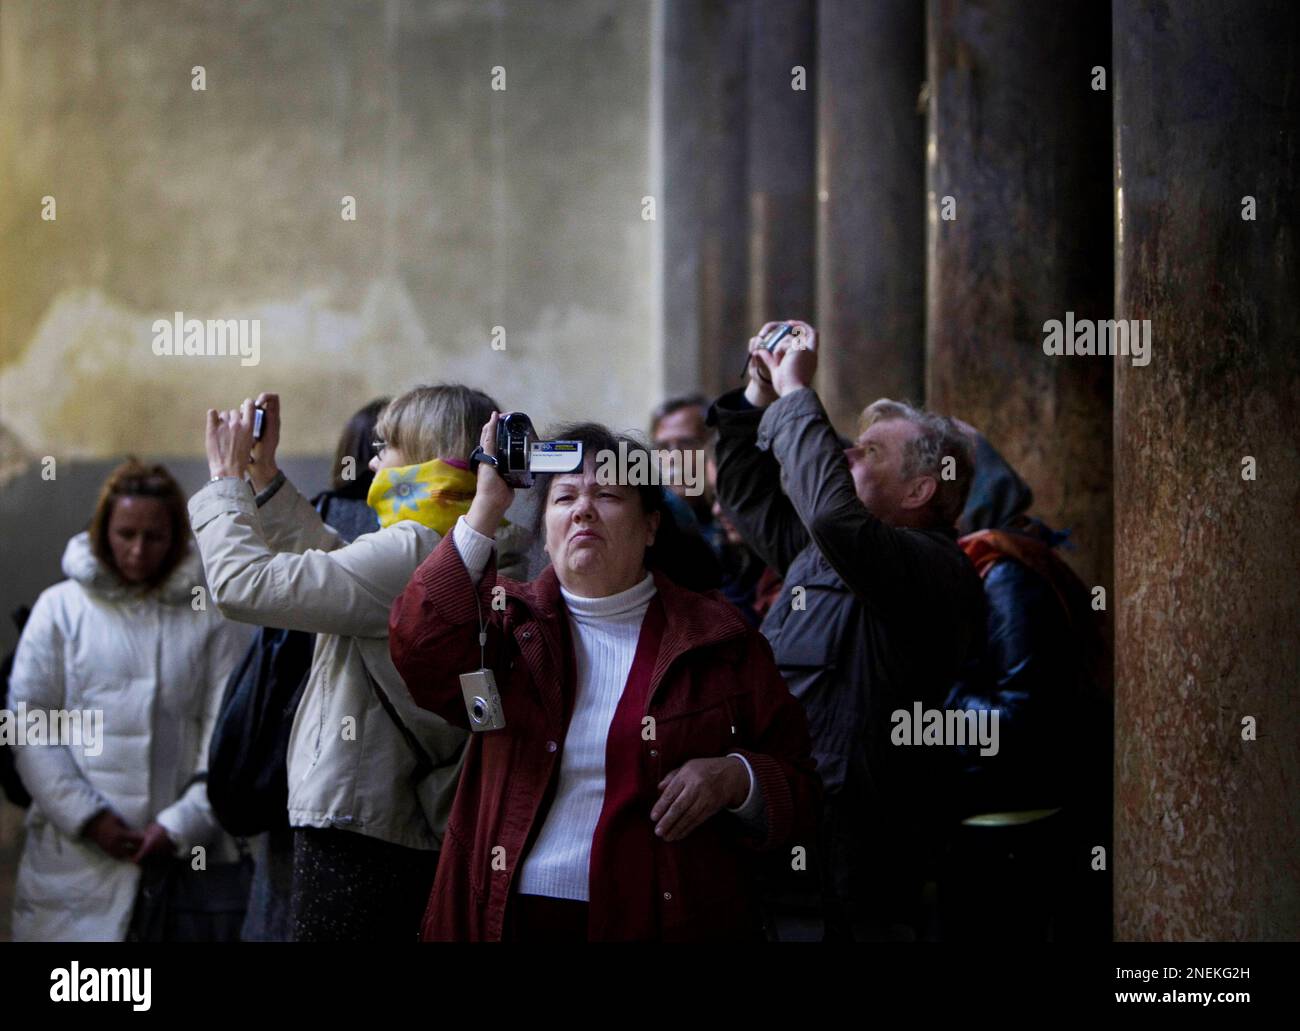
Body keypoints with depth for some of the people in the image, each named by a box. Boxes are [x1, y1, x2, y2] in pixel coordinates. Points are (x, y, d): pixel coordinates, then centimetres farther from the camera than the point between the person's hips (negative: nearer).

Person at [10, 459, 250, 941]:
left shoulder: (212, 616, 7)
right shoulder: (60, 608, 8)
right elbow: (28, 727, 3)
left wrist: (182, 824, -9)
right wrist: (88, 817, -7)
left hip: (182, 851, 0)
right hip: (75, 858, 0)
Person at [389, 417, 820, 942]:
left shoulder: (718, 638, 4)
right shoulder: (508, 620, 6)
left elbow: (802, 796, 4)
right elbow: (418, 652, -16)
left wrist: (736, 779, -18)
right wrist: (486, 510, -17)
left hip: (662, 919, -1)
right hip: (509, 918, 1)